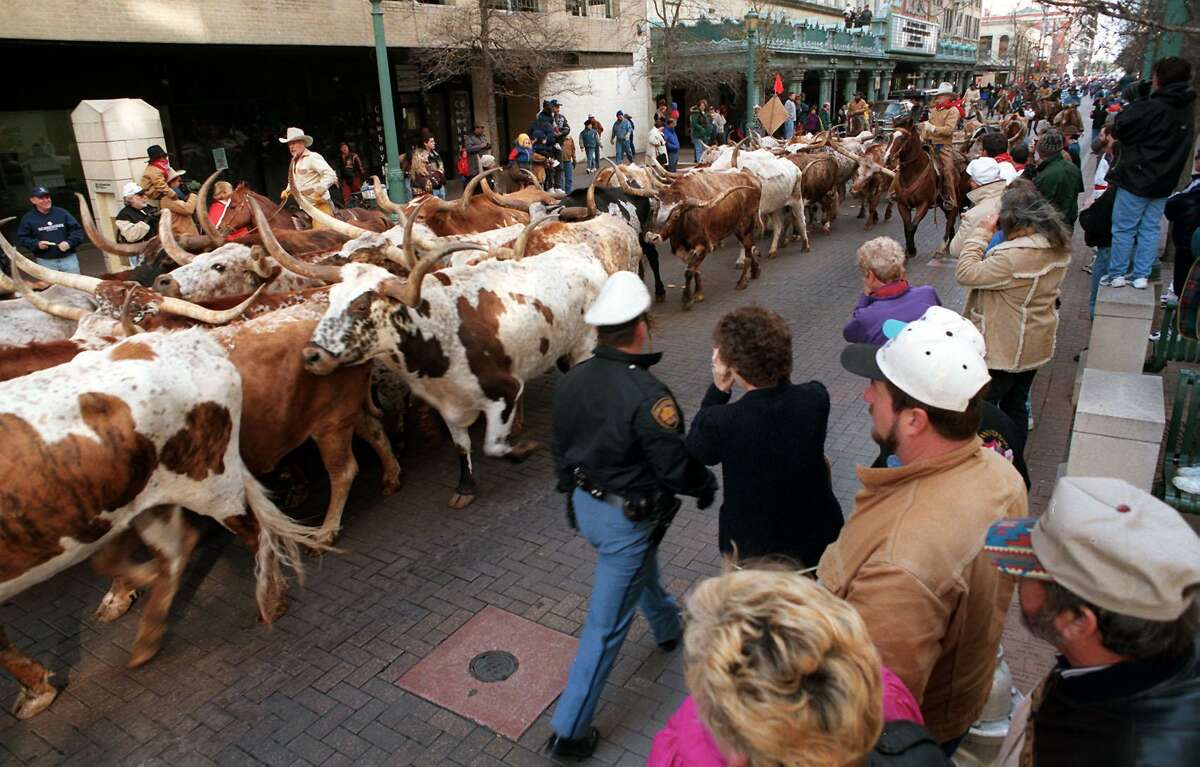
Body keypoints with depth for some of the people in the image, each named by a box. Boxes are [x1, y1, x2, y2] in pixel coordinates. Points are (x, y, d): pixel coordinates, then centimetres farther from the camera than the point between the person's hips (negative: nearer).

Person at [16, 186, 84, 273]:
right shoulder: (28, 218, 1)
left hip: (68, 258, 1)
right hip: (45, 262, -1)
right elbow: (22, 238, 7)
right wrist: (36, 244, -12)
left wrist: (69, 242, -13)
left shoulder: (62, 213, 1)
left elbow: (77, 230, 2)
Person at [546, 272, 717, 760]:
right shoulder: (647, 395, -30)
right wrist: (707, 486, 0)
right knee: (606, 625, 7)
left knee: (642, 570, 35)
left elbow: (560, 450, 6)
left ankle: (669, 629, 64)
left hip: (585, 505, 8)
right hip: (628, 520, -8)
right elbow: (678, 467, -22)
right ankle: (568, 732, 19)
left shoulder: (571, 383, -6)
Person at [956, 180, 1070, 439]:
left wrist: (982, 233, -20)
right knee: (1016, 406, 22)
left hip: (1003, 350, -9)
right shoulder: (1058, 245, -2)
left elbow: (965, 273, -27)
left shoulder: (1012, 257, -32)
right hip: (1035, 345, 9)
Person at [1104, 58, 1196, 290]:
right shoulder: (1186, 109, 5)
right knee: (1150, 228, 12)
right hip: (1164, 181, 7)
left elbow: (1119, 129, -11)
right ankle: (1142, 275, 15)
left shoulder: (1149, 108, -19)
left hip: (1136, 179, -6)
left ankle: (1117, 274, 7)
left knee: (1123, 228, 3)